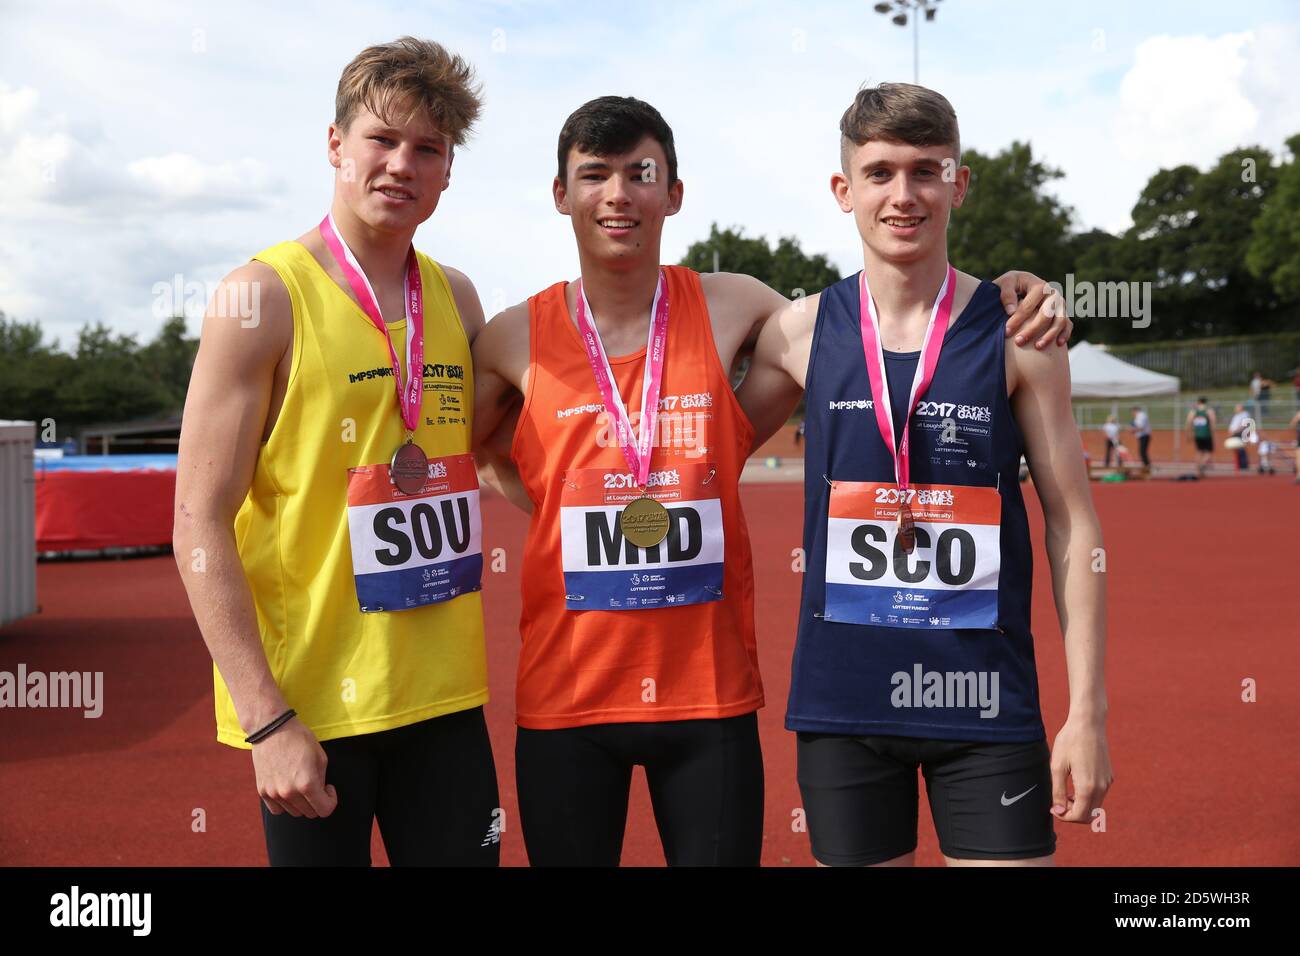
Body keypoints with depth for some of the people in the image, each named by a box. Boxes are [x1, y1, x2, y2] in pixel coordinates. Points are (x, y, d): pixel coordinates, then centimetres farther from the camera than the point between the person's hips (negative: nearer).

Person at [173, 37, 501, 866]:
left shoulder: (457, 299, 8)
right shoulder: (264, 297, -8)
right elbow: (200, 523, -11)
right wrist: (268, 719, -15)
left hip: (445, 696, 5)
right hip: (309, 707, -5)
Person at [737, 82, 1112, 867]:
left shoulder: (1017, 334, -3)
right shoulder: (803, 335, 1)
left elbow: (1072, 524, -1)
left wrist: (1088, 710, -5)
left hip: (985, 698, -1)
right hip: (841, 698, 2)